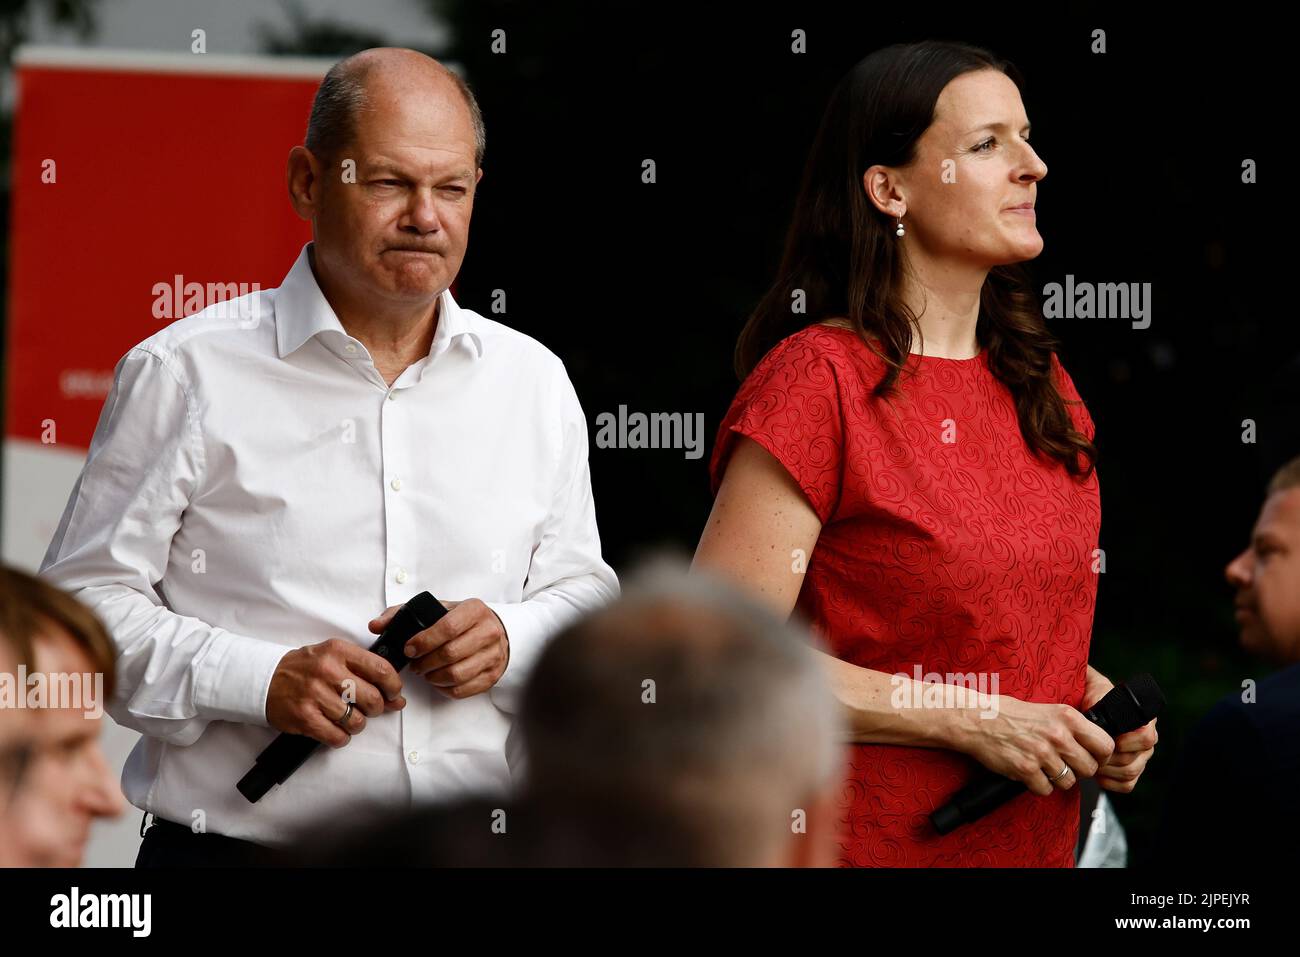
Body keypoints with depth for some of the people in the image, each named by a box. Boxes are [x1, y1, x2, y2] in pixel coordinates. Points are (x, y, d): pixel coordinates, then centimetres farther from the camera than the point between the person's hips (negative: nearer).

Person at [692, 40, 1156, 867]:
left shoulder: (1041, 384, 10)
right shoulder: (816, 379, -13)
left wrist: (1097, 704, 1)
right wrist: (969, 721, -19)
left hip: (1036, 842, 7)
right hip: (864, 839, -7)